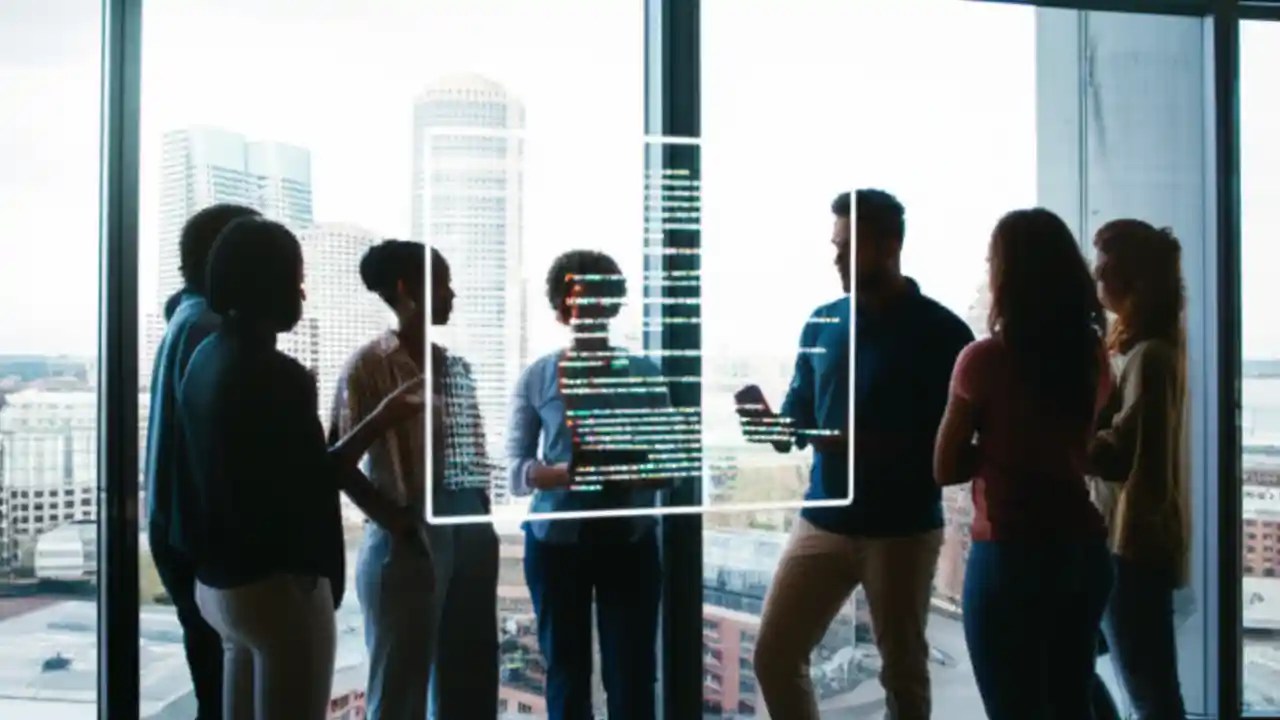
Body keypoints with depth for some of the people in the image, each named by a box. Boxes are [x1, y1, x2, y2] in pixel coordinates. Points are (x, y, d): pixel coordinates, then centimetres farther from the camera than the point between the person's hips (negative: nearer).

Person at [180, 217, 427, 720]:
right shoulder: (274, 375, -20)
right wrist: (382, 421, -2)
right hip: (277, 584, -9)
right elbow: (314, 481, -13)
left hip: (219, 581, 9)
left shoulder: (206, 359, 7)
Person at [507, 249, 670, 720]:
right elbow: (515, 470, -3)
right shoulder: (537, 378, 3)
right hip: (557, 541, 0)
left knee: (632, 673, 0)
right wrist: (563, 474, -22)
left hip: (630, 540, 0)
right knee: (566, 671, 7)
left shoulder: (644, 376, 4)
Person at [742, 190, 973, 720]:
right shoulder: (822, 324, 7)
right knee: (774, 655, 4)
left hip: (903, 530, -4)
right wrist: (772, 425, -11)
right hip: (822, 522, 4)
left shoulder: (940, 332, -7)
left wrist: (875, 446, -23)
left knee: (902, 671, 9)